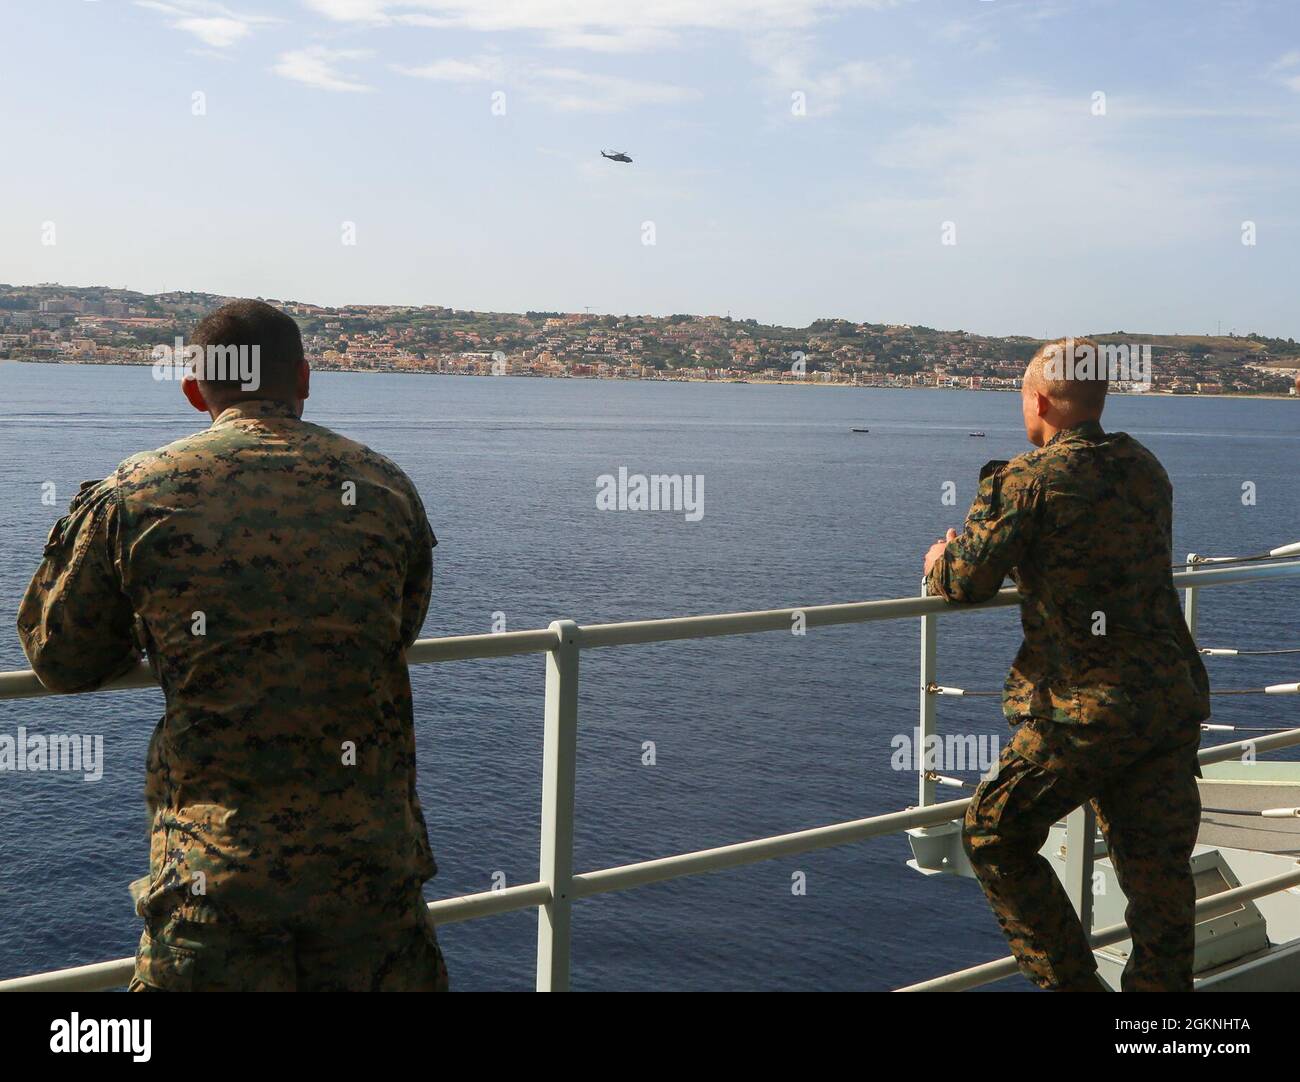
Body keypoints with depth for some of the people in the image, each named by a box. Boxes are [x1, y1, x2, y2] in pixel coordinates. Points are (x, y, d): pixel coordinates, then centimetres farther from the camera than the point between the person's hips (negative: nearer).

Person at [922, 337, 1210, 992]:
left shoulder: (1029, 479, -9)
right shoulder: (1146, 469, 12)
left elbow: (965, 583, -8)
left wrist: (940, 561, 14)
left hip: (1087, 708, -7)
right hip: (1176, 700, 7)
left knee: (995, 838, 11)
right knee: (1157, 870, 11)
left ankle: (1073, 982, 12)